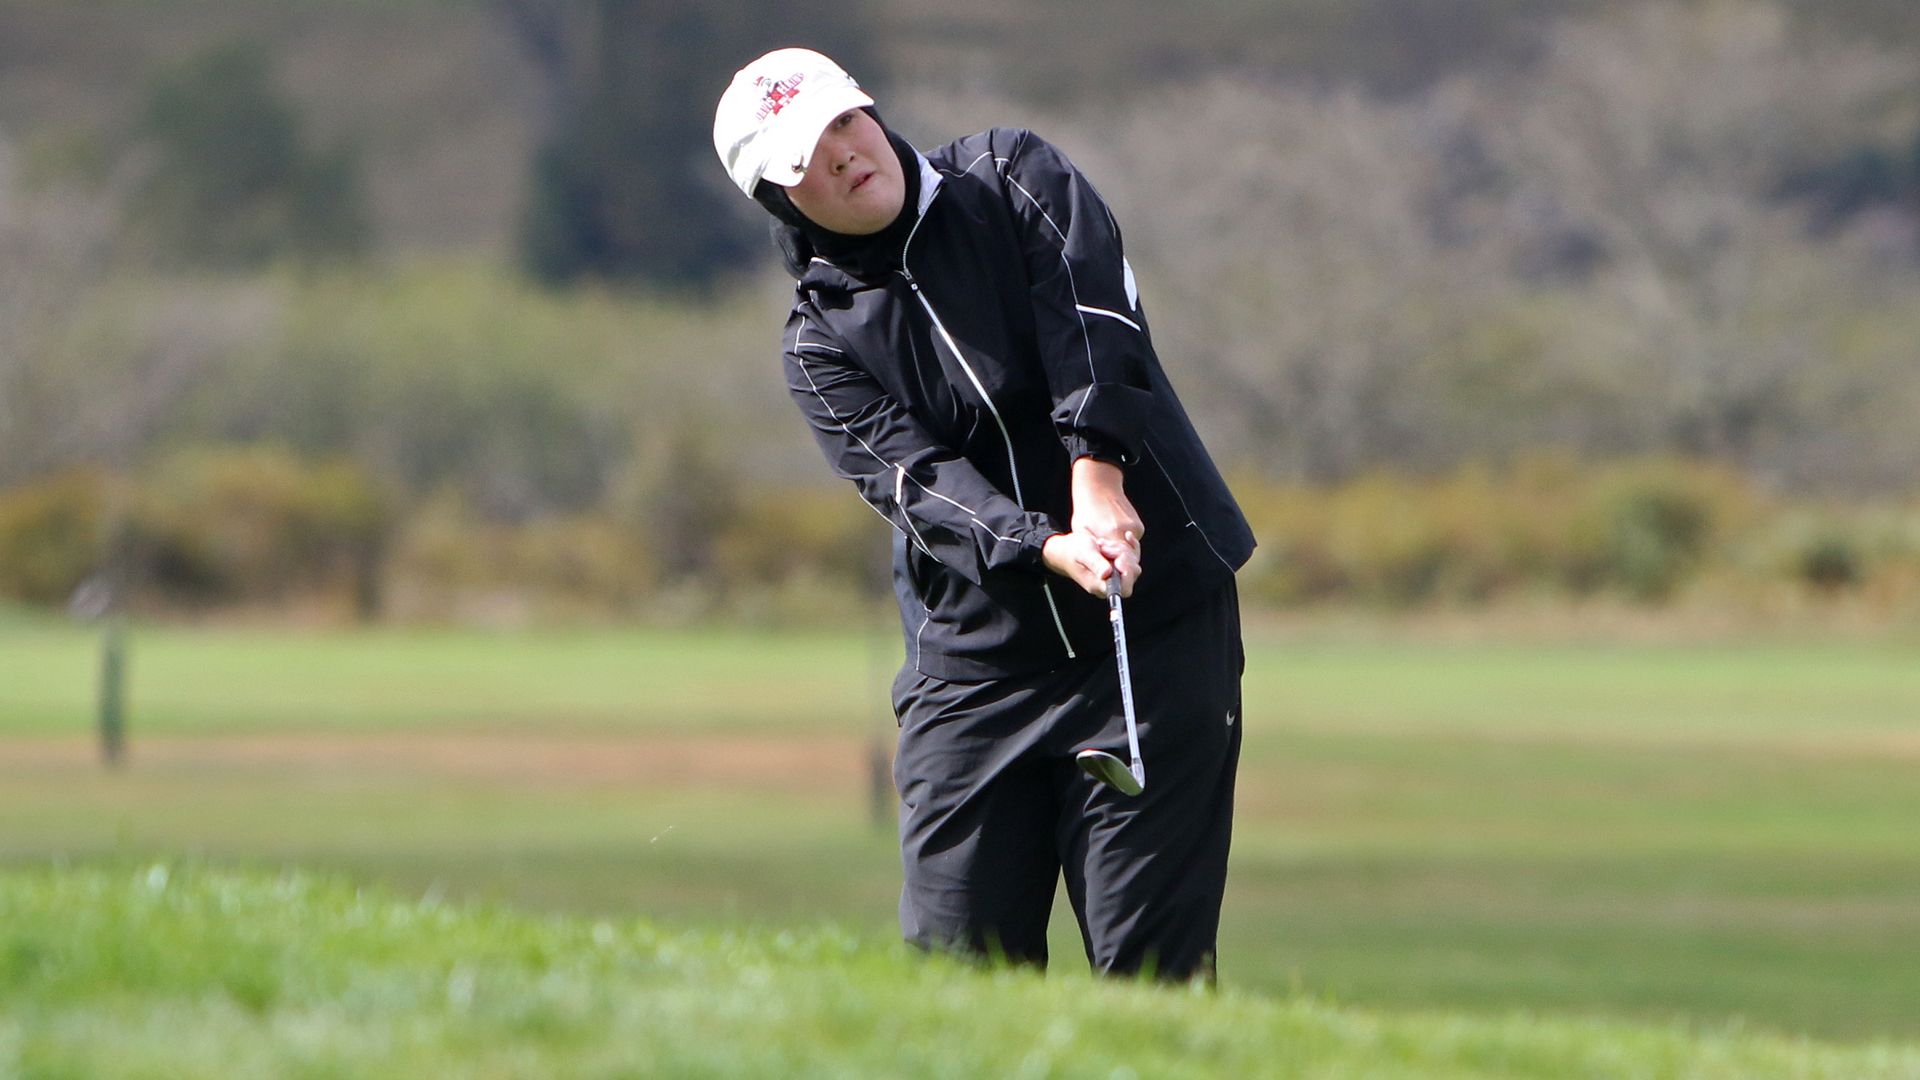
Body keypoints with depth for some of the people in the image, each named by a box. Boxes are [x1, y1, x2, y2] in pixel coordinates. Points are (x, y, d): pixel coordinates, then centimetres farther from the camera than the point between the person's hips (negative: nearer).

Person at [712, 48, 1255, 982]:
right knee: (957, 963, -4)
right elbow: (914, 476, -11)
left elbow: (1091, 309, -13)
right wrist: (1048, 549, -29)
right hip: (975, 654, 2)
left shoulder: (1014, 176, 4)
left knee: (1146, 964, -8)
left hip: (1160, 619, -2)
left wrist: (1096, 480, -27)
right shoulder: (821, 338, 3)